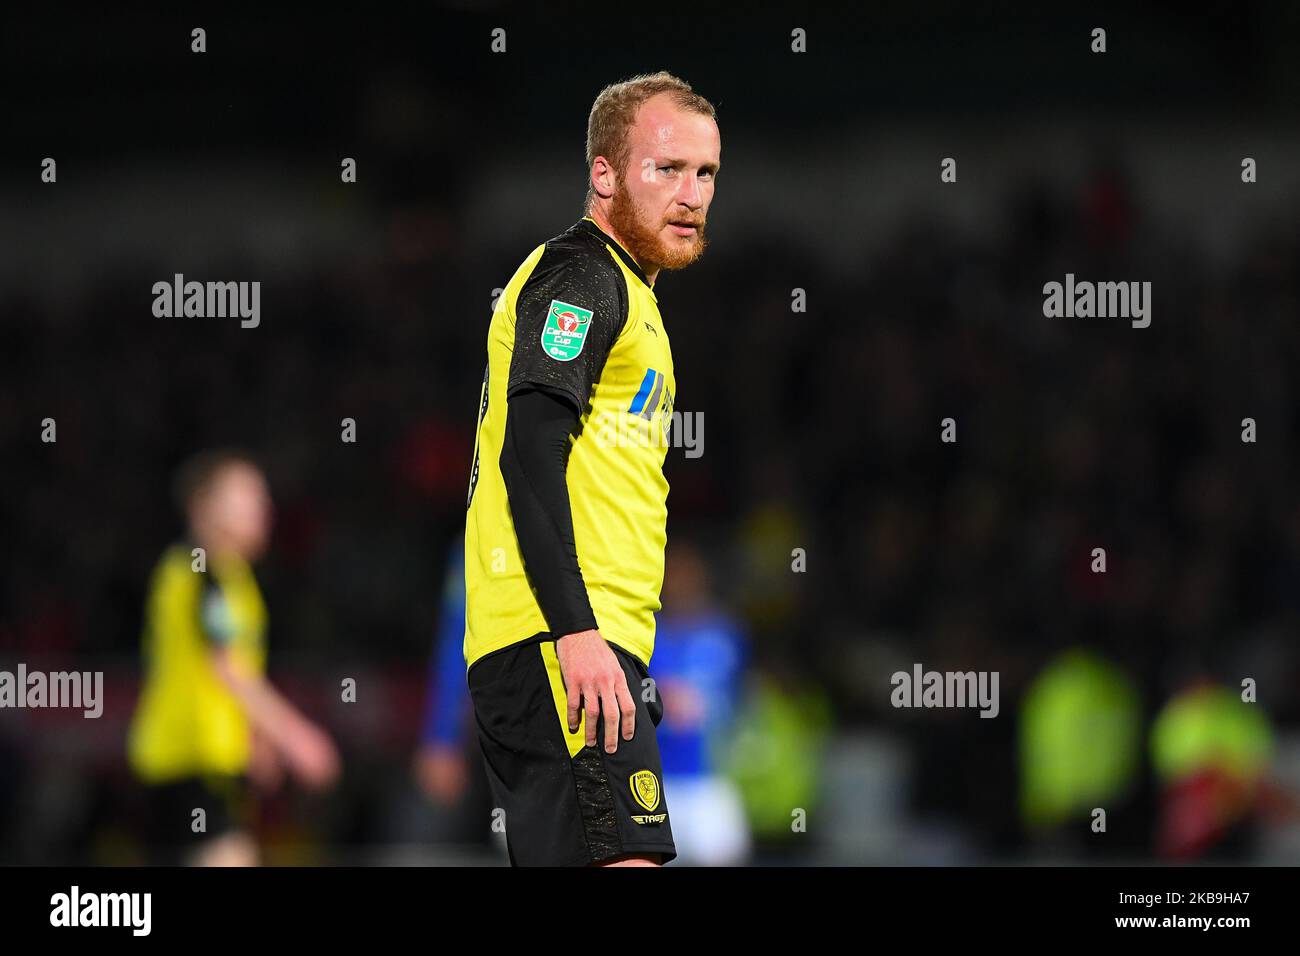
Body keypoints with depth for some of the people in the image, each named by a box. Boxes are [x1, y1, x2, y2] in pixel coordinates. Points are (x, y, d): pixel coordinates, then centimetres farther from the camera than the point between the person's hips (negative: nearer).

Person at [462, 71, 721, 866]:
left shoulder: (623, 292, 26)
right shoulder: (581, 276, -5)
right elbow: (529, 451, -17)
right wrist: (576, 631, -25)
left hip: (593, 645, 10)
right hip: (565, 647, -10)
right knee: (624, 860, -21)